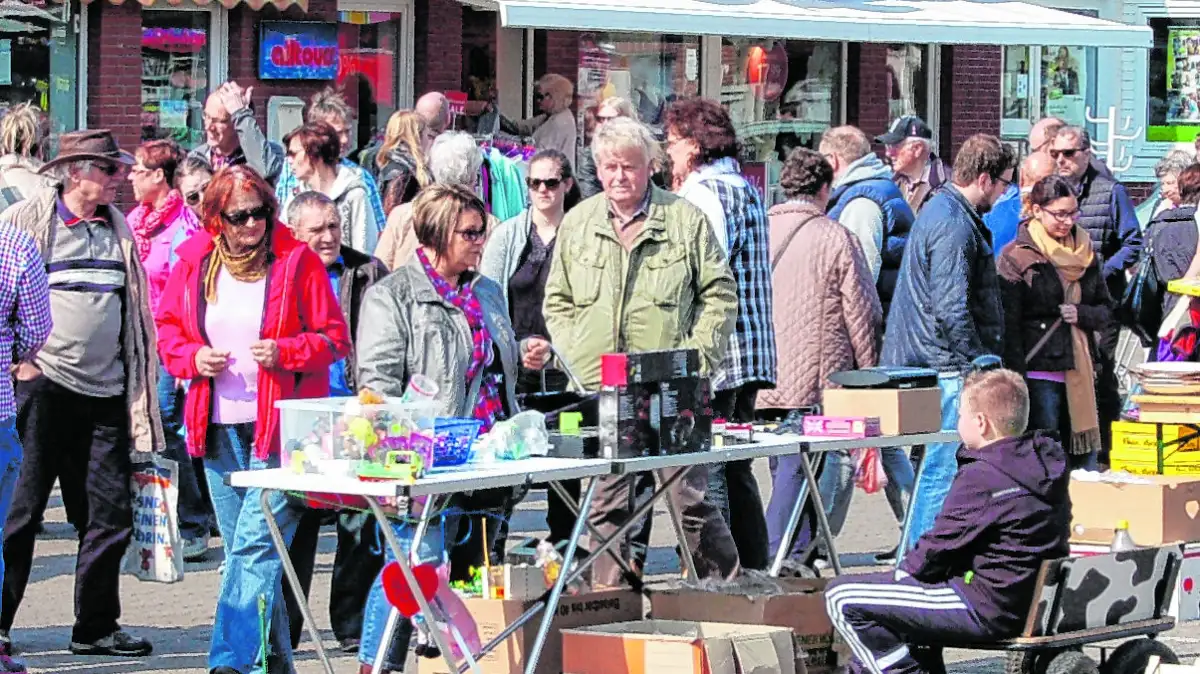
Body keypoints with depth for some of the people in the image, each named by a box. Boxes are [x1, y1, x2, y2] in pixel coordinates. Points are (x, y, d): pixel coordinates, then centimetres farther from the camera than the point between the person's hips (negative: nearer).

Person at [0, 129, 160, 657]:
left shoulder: (118, 228, 13)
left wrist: (139, 392, 16)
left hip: (105, 392, 5)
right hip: (43, 386, -5)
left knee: (110, 516, 3)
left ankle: (96, 628, 13)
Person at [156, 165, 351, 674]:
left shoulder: (297, 261, -5)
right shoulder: (194, 262, 5)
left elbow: (334, 337, -2)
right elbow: (167, 326, 15)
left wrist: (285, 352, -18)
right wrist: (192, 357, -6)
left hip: (281, 426, -5)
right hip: (219, 427, 5)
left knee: (256, 544, -15)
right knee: (241, 549, 12)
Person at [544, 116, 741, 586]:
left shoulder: (685, 220, 4)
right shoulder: (578, 224, 13)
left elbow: (719, 295, 4)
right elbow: (557, 302, 18)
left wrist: (695, 358, -6)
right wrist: (576, 361, 4)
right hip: (596, 390, 3)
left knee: (690, 498, -4)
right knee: (606, 505, 5)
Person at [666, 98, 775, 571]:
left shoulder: (701, 192, -11)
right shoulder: (746, 187, 18)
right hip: (753, 351, 10)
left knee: (704, 470, -7)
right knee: (737, 469, 14)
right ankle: (753, 571, 18)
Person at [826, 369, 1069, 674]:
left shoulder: (981, 477, -21)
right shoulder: (1048, 460, 6)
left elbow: (940, 546, -13)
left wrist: (904, 570, 7)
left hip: (991, 610, -10)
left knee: (841, 597, -6)